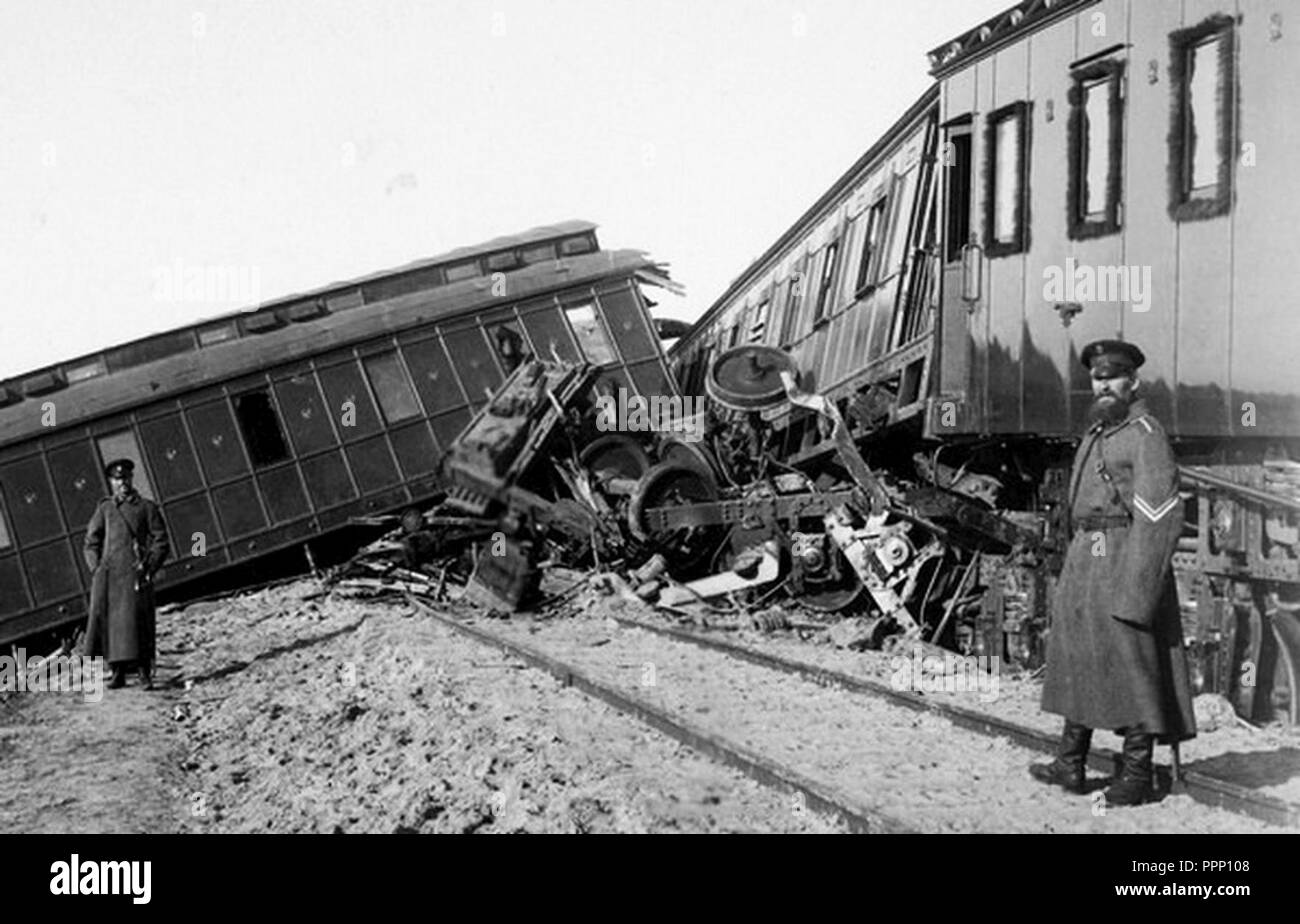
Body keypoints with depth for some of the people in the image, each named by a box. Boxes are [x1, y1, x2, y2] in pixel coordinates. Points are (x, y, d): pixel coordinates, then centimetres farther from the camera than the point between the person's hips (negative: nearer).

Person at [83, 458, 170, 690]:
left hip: (135, 573, -3)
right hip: (108, 573, 3)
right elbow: (91, 543, 16)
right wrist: (96, 569, 2)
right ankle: (118, 672, 1)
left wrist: (149, 568, -5)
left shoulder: (146, 507, 10)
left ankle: (145, 673, -6)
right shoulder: (104, 509, 17)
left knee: (136, 619, -9)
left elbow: (160, 542, 6)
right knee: (104, 617, -5)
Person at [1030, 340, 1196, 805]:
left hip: (1125, 562, -9)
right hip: (1086, 559, 9)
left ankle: (1137, 775, 5)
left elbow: (1159, 517, -17)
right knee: (1076, 656, 12)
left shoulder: (1146, 434, -10)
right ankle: (1070, 765, 21)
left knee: (1131, 662, -4)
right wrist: (1072, 571, 18)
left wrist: (1136, 588, -22)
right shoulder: (1095, 435, 17)